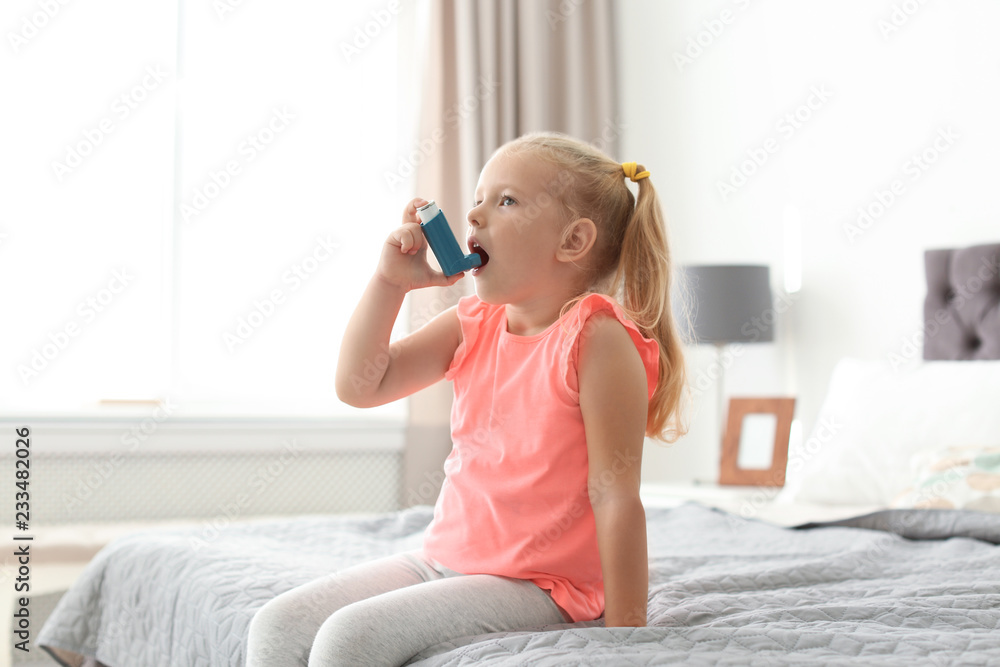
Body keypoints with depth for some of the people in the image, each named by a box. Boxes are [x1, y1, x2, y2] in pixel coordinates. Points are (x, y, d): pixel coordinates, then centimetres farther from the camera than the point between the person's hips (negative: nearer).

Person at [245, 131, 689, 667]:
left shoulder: (594, 339, -15)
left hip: (537, 584, -7)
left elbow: (614, 496, -17)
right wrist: (390, 281, -4)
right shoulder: (474, 326, 6)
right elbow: (359, 386, 5)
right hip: (441, 558, 8)